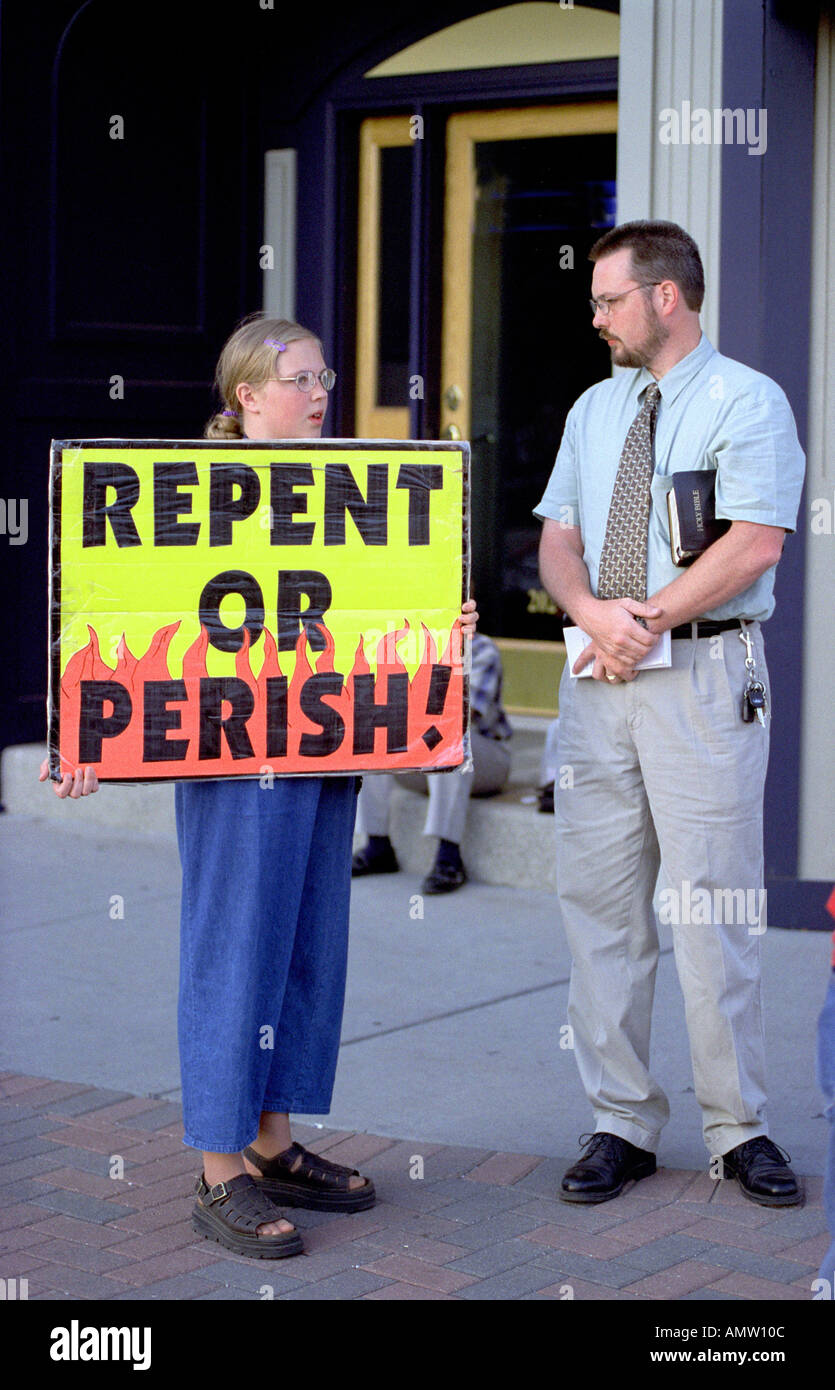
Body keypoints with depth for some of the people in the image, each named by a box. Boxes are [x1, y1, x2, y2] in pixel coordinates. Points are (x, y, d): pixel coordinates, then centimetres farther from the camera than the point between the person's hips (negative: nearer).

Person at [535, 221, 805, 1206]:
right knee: (599, 902, 5)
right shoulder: (594, 409, 17)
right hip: (599, 679, 6)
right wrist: (592, 611, -7)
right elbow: (558, 537, 15)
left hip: (704, 676, -6)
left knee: (714, 907, -4)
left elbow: (755, 543, -13)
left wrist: (646, 621, -13)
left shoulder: (748, 401, -3)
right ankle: (621, 1124, 14)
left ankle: (738, 1130, 8)